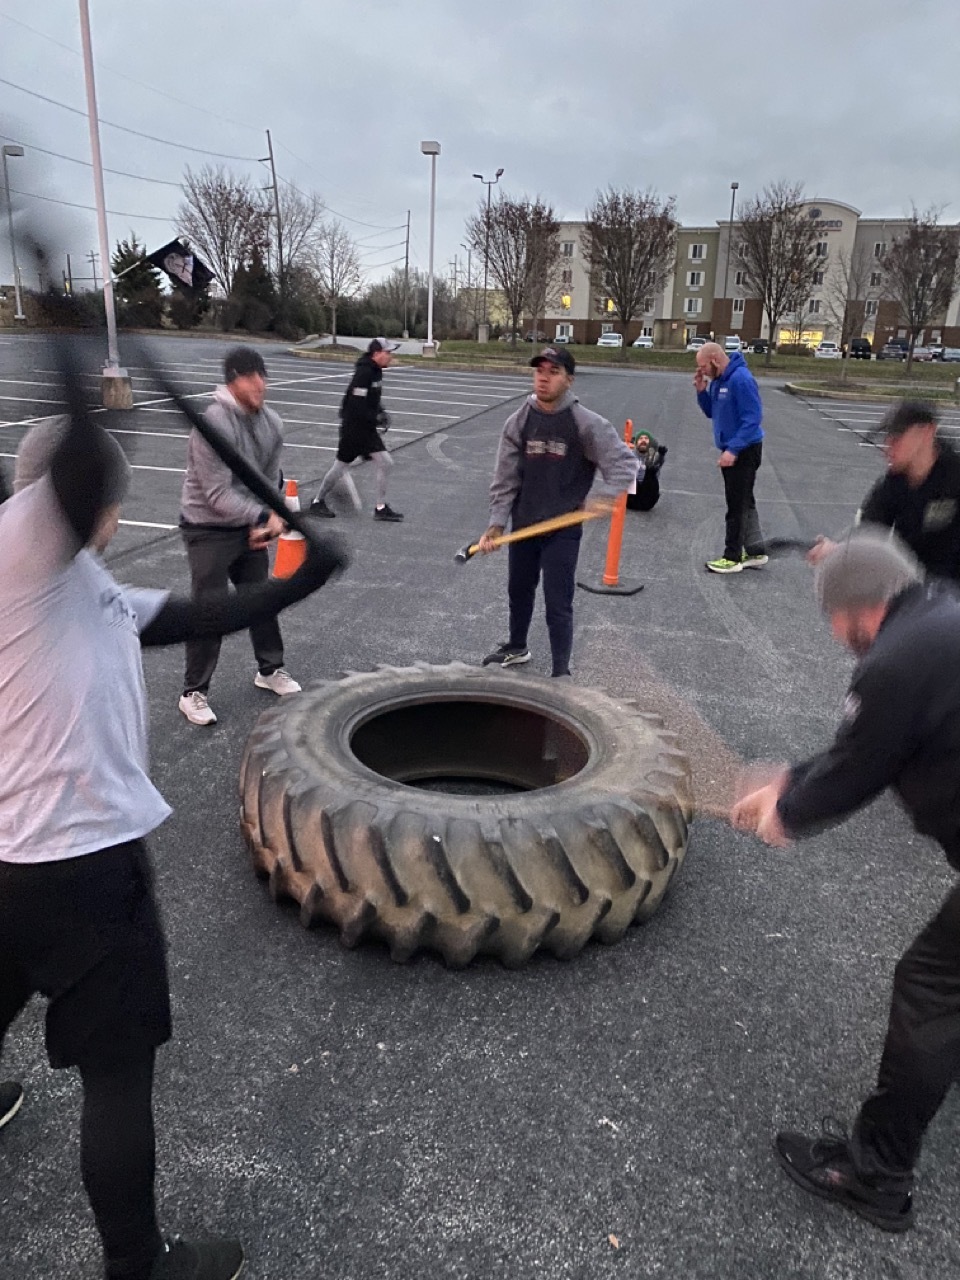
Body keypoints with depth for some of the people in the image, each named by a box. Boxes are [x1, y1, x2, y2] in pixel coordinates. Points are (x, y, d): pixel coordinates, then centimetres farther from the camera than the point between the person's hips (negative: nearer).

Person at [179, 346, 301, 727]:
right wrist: (265, 518, -23)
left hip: (249, 527, 7)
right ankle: (194, 692, 11)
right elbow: (218, 494, -24)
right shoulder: (212, 424, -23)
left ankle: (270, 670, 36)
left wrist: (264, 521, -5)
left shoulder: (272, 423, 0)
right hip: (208, 530, -7)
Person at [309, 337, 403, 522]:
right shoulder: (363, 373, -20)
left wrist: (380, 413, 6)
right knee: (341, 466, 3)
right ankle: (317, 502, 20)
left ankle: (381, 508, 9)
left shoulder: (376, 371, 8)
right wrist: (376, 418, -21)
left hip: (367, 427, 9)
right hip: (353, 426, -9)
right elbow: (356, 405, -25)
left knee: (385, 463, 2)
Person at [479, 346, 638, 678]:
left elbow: (625, 461, -13)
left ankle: (561, 673, 11)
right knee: (518, 590, 21)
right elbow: (505, 478, 0)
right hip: (523, 525, 5)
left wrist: (608, 497, -30)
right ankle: (516, 648, 45)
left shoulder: (587, 424, -12)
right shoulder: (518, 422, -2)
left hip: (564, 529, -4)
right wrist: (496, 523, -7)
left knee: (558, 604, -4)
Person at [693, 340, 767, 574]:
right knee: (745, 503, 14)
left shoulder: (741, 379, -20)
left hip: (744, 450, -9)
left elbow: (753, 418, -23)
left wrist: (733, 450, -27)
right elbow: (711, 412, 17)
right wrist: (701, 391, 0)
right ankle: (756, 552, 23)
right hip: (731, 449, 9)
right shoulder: (718, 380, 7)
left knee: (737, 506, -3)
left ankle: (732, 558, 4)